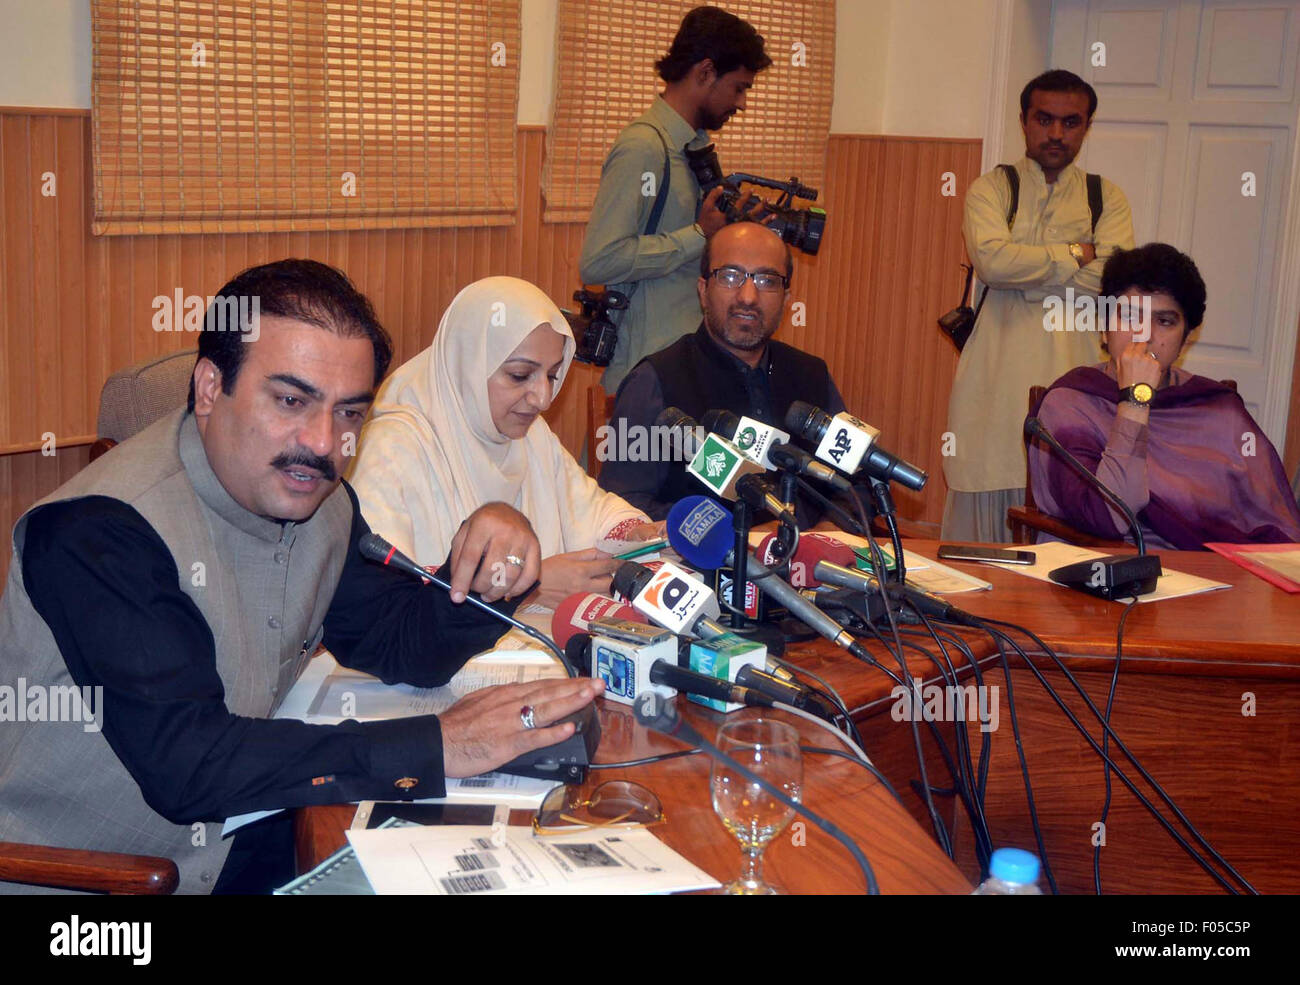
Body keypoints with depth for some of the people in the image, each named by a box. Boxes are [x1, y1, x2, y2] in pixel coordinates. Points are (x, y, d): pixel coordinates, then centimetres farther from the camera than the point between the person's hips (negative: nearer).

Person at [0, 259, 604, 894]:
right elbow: (186, 762, -29)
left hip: (236, 850, 8)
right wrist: (436, 747, -30)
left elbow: (406, 647, 8)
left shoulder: (316, 500, 3)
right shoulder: (101, 531, -22)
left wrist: (486, 561, -13)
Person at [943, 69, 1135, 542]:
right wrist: (1077, 254, -3)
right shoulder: (990, 189, 11)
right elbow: (990, 259, -10)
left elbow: (1111, 279, -4)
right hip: (996, 374, -1)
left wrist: (1023, 266, -5)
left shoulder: (1108, 199, 14)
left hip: (1071, 371, 1)